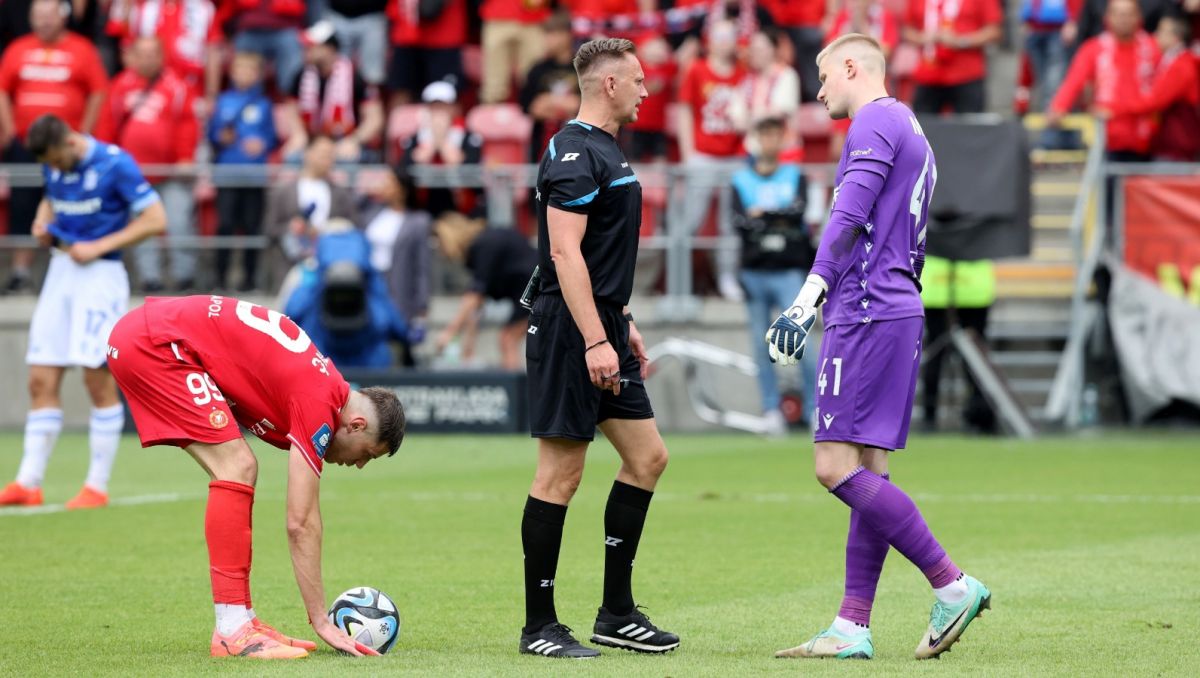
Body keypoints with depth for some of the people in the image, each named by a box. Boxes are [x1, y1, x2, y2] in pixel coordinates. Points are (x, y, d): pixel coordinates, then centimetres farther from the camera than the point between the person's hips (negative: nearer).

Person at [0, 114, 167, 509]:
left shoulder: (115, 165, -13)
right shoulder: (54, 165, 7)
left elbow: (156, 220, -13)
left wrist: (98, 247, -16)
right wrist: (43, 222, 4)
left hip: (99, 273, -6)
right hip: (61, 267, 6)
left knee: (97, 376, -8)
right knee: (41, 380, 1)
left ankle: (98, 486, -1)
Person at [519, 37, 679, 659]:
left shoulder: (606, 152, 17)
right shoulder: (574, 154, -15)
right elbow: (565, 253, -22)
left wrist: (623, 324, 25)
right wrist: (595, 340, -25)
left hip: (602, 330, 10)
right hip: (571, 332, -10)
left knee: (647, 457, 11)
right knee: (560, 474, -6)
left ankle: (617, 613, 16)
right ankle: (538, 626, 0)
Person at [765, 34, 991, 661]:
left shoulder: (876, 120, -6)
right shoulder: (910, 131, 24)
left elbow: (849, 217, -19)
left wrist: (807, 299, -26)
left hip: (866, 314, -10)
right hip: (899, 313, 10)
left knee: (837, 467, -12)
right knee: (867, 473, 6)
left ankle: (953, 586, -12)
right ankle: (852, 630, 3)